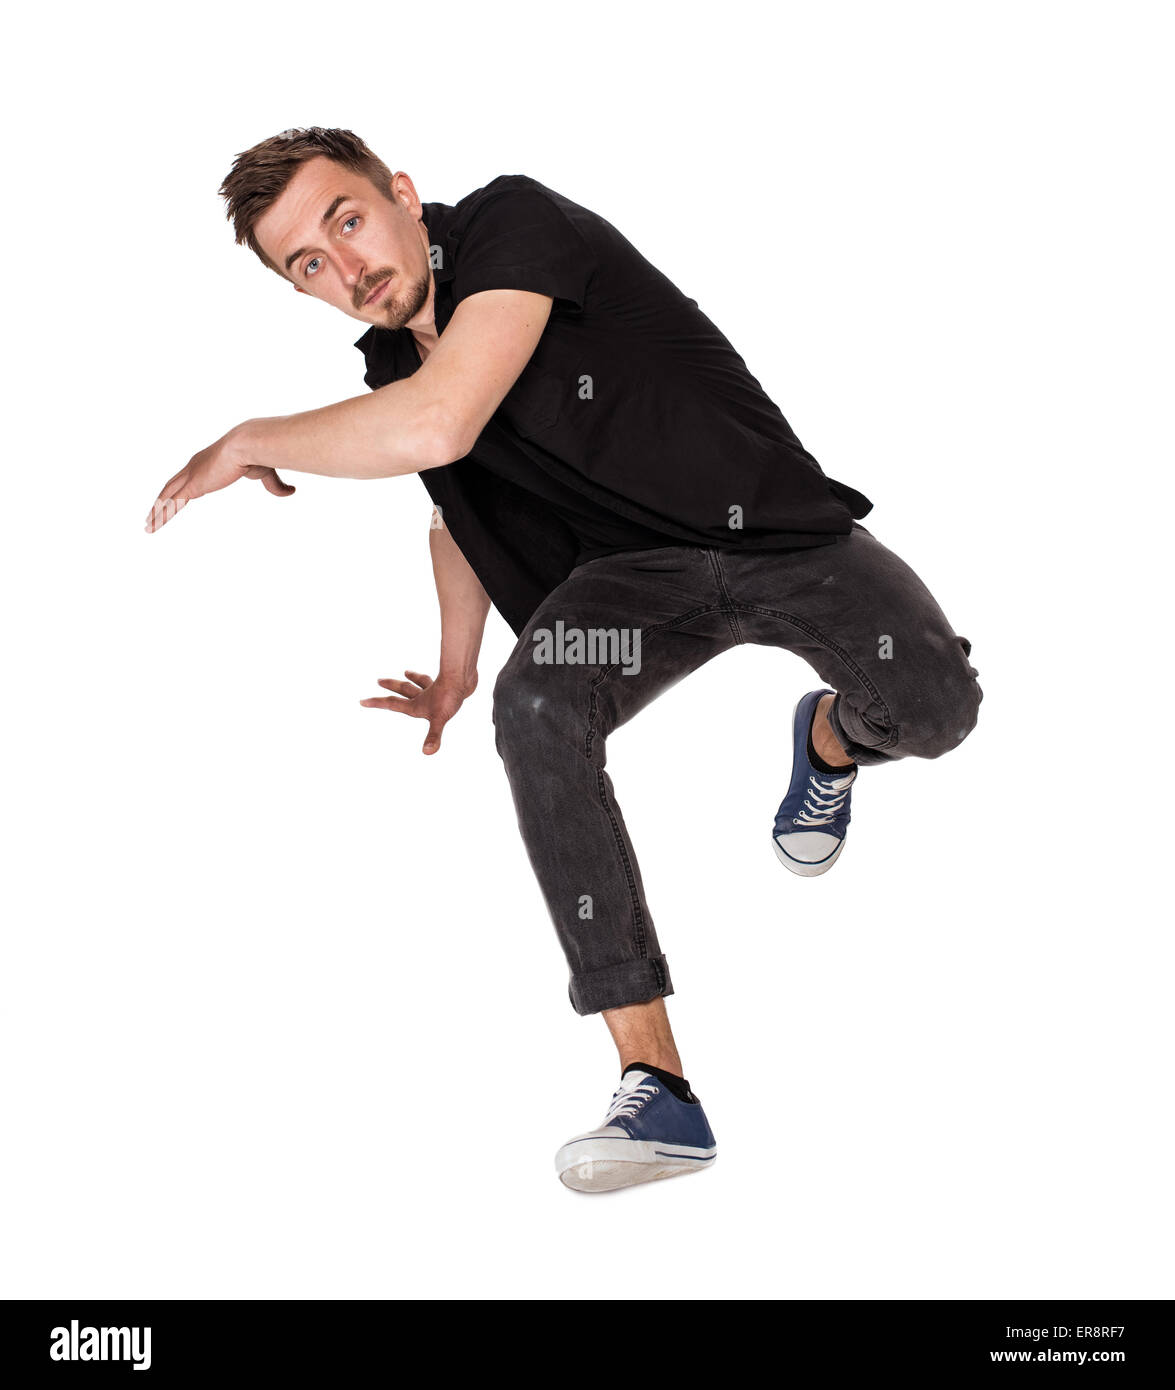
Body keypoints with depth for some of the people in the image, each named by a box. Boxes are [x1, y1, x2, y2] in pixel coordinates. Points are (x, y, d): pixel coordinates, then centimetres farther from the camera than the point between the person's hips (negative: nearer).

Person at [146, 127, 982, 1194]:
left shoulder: (514, 221, -19)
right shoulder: (393, 362, 5)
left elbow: (439, 426, -33)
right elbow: (457, 509, 25)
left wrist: (248, 443, -19)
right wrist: (455, 673, 32)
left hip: (774, 528, -5)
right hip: (637, 569, 5)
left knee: (933, 708, -31)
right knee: (535, 705, -29)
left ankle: (831, 738, 12)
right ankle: (657, 1089, -29)